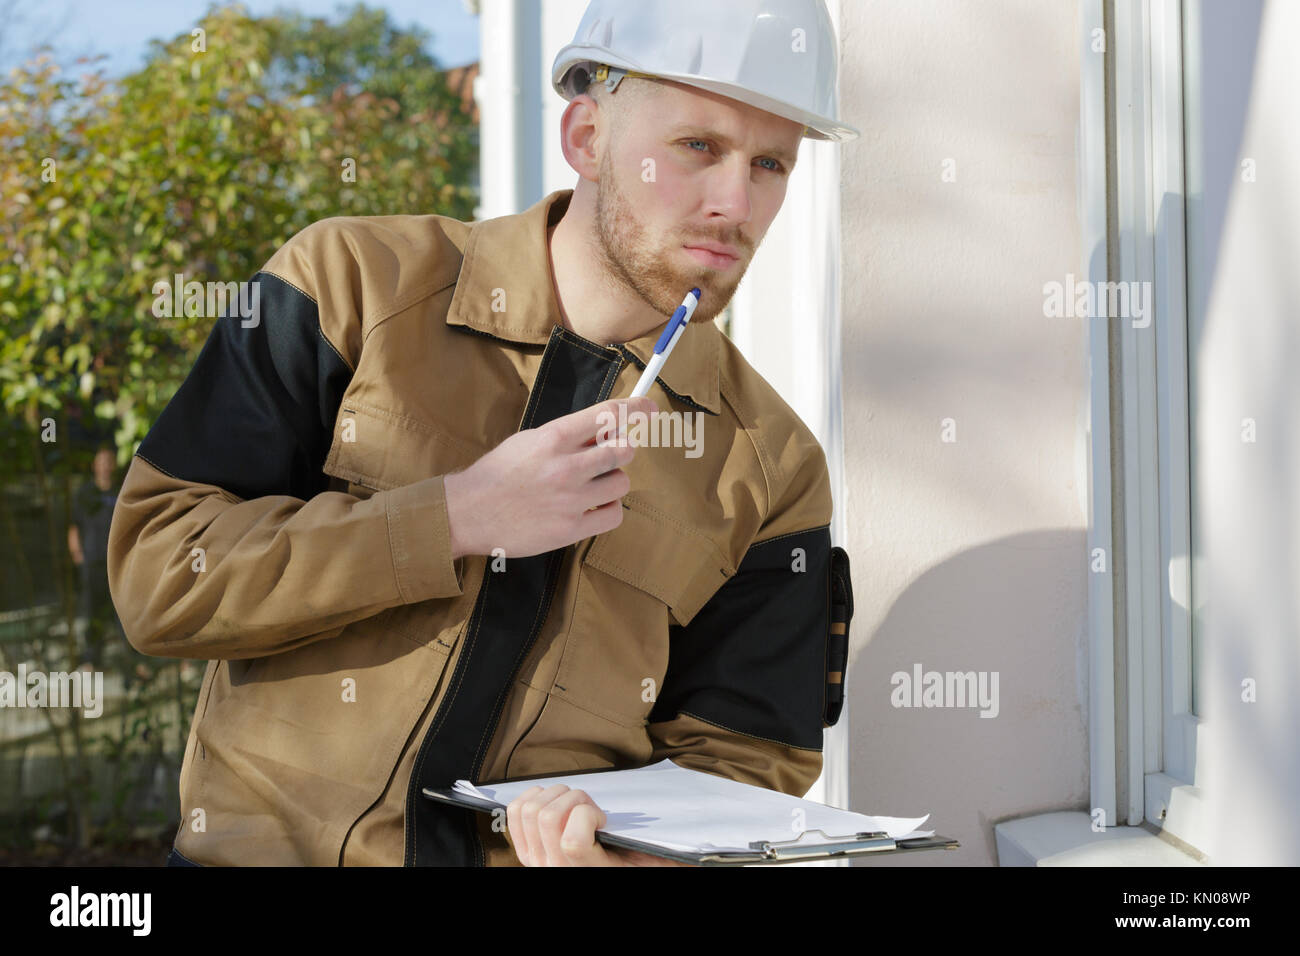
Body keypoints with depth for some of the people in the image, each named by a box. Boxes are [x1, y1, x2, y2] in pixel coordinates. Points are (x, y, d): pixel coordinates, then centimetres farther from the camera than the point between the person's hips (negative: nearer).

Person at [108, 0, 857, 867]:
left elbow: (741, 756, 7)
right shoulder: (349, 283, 1)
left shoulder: (773, 471, 6)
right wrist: (460, 518, -12)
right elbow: (154, 572, -5)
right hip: (274, 844, 0)